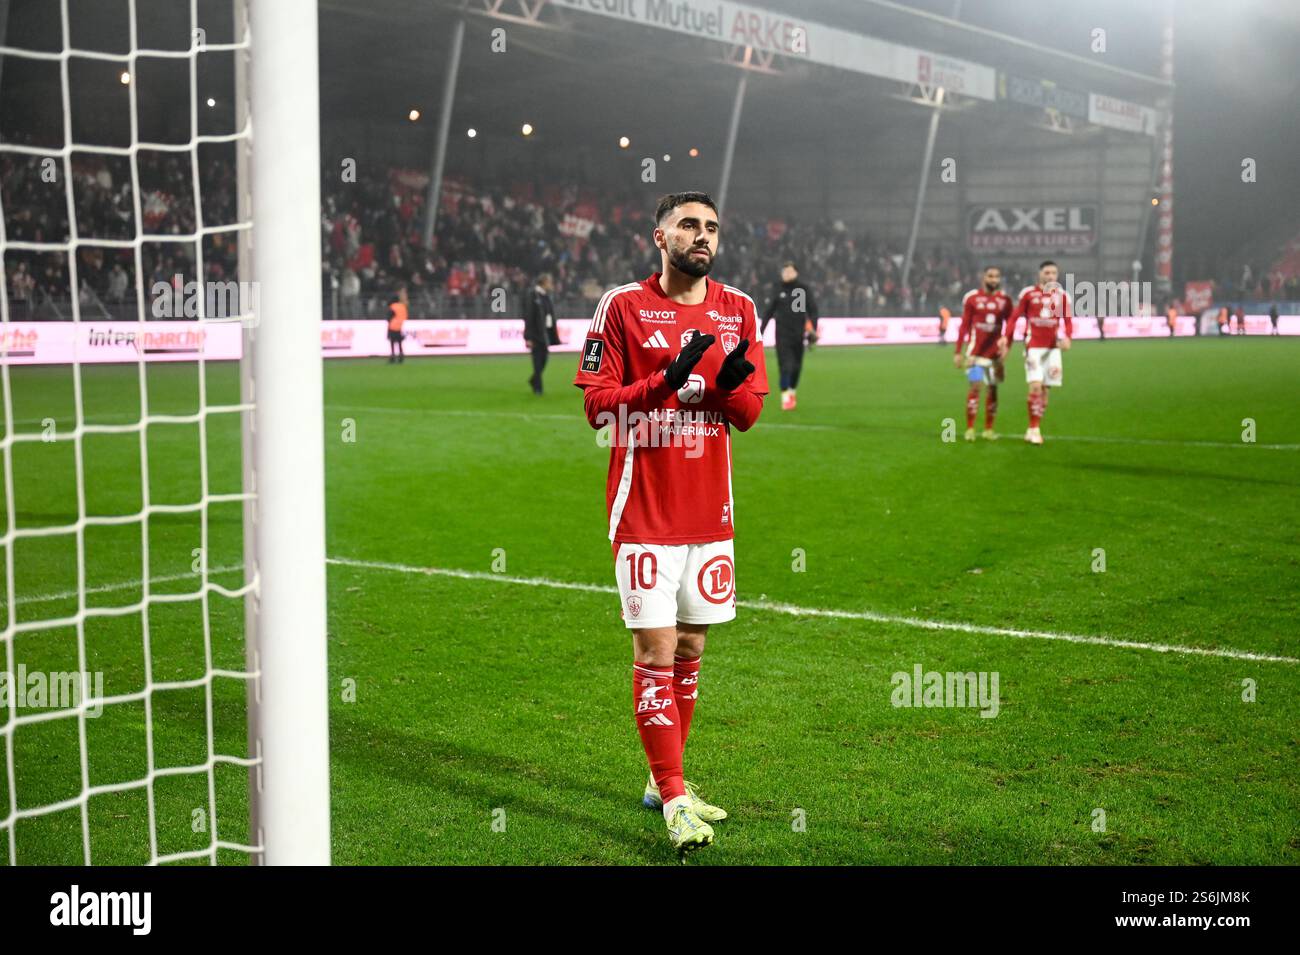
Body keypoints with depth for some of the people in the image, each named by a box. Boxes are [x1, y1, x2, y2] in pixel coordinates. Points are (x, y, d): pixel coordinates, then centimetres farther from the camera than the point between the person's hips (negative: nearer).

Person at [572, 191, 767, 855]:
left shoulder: (738, 309, 8)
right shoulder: (622, 305, -5)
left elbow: (750, 412, 7)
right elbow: (597, 405, -8)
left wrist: (731, 383, -16)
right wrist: (666, 381, -22)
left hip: (711, 512, 5)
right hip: (645, 511, -5)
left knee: (689, 649, 12)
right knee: (656, 652, -6)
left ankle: (663, 782, 25)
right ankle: (674, 800, -1)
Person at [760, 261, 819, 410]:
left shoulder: (804, 290, 2)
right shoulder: (778, 291, 4)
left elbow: (813, 310, 3)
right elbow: (769, 311, 11)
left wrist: (813, 329, -8)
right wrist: (761, 330, 8)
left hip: (798, 334, 1)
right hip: (782, 334, -1)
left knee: (796, 367, 10)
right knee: (785, 366, -11)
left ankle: (792, 392, 32)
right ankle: (785, 397, -12)